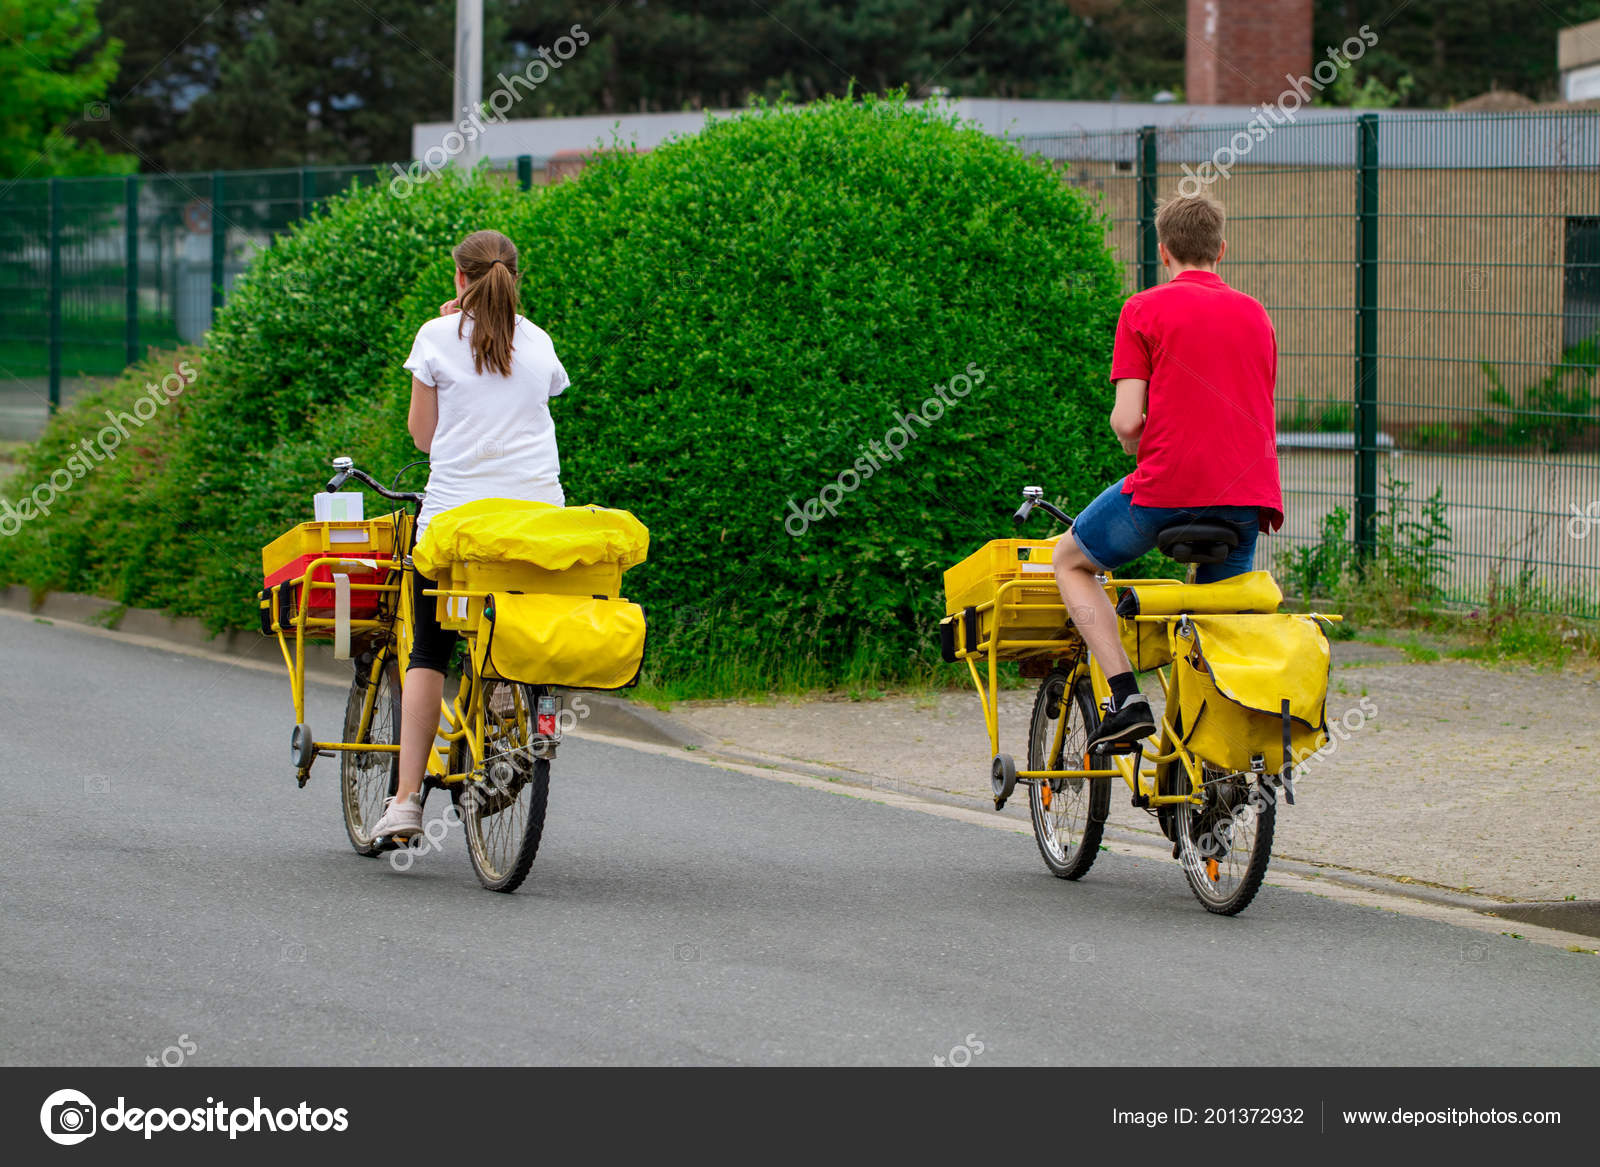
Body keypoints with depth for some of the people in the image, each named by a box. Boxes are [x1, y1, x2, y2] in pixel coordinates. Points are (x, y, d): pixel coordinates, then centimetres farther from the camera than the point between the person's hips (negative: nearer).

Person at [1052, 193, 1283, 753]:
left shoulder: (1145, 310, 1)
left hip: (1166, 486, -4)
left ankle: (1127, 699, 2)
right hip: (1248, 495, 5)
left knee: (1070, 560, 18)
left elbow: (1126, 421, -6)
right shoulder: (1254, 314, 16)